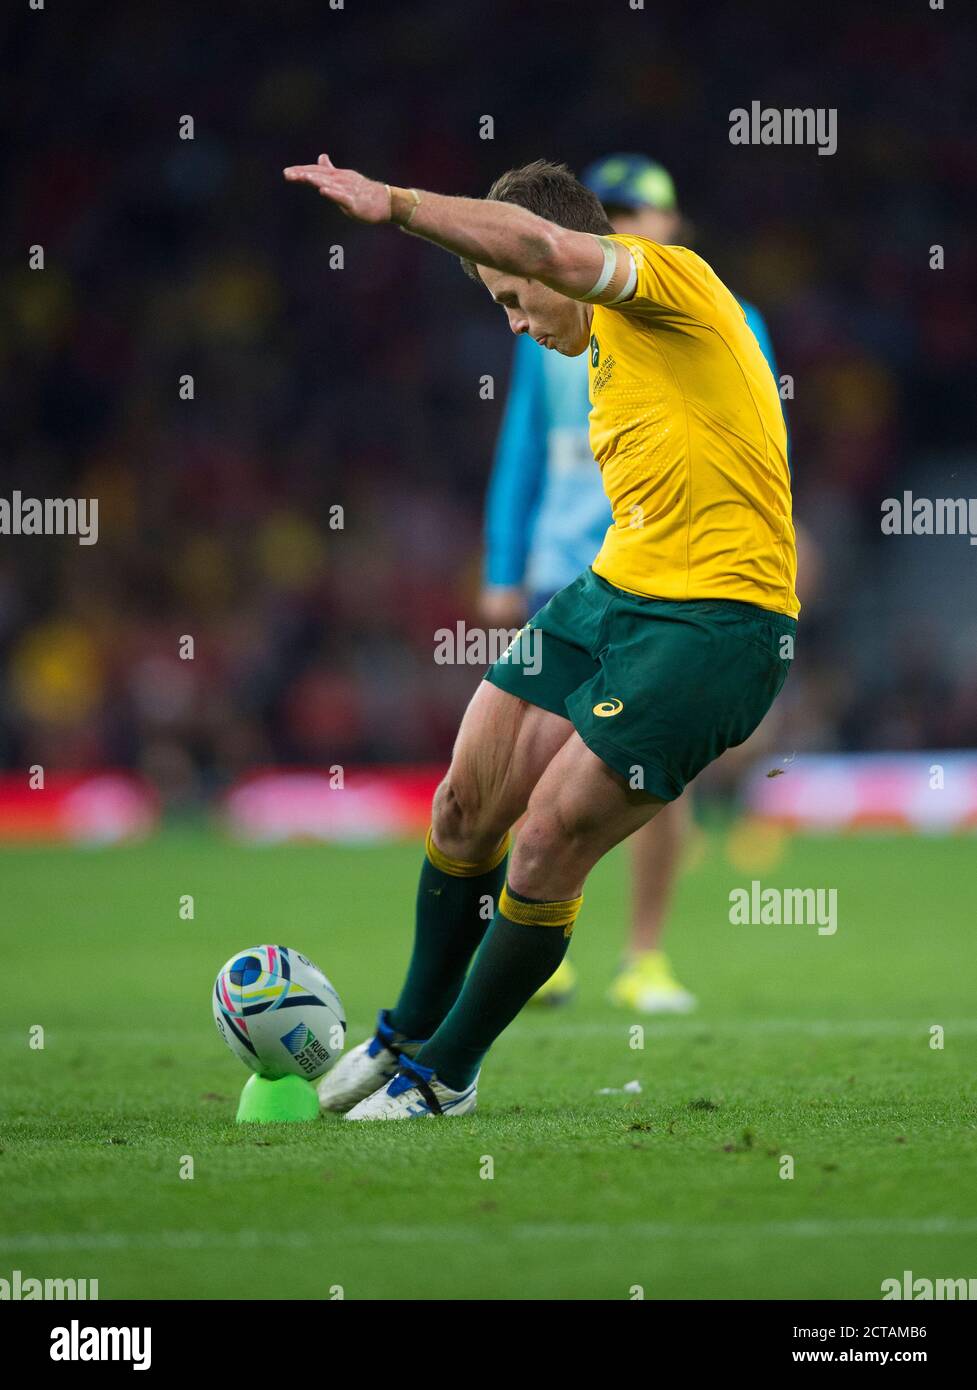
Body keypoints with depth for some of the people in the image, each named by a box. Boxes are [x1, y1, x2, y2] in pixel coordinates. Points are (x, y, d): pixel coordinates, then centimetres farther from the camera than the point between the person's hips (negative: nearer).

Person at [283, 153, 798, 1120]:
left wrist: (394, 203, -30)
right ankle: (410, 1032, 29)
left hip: (716, 617, -9)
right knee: (464, 808, 8)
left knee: (551, 838, -9)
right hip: (609, 594, 9)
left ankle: (447, 1074, 8)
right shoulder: (606, 354, 19)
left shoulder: (670, 280, -10)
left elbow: (542, 245, -30)